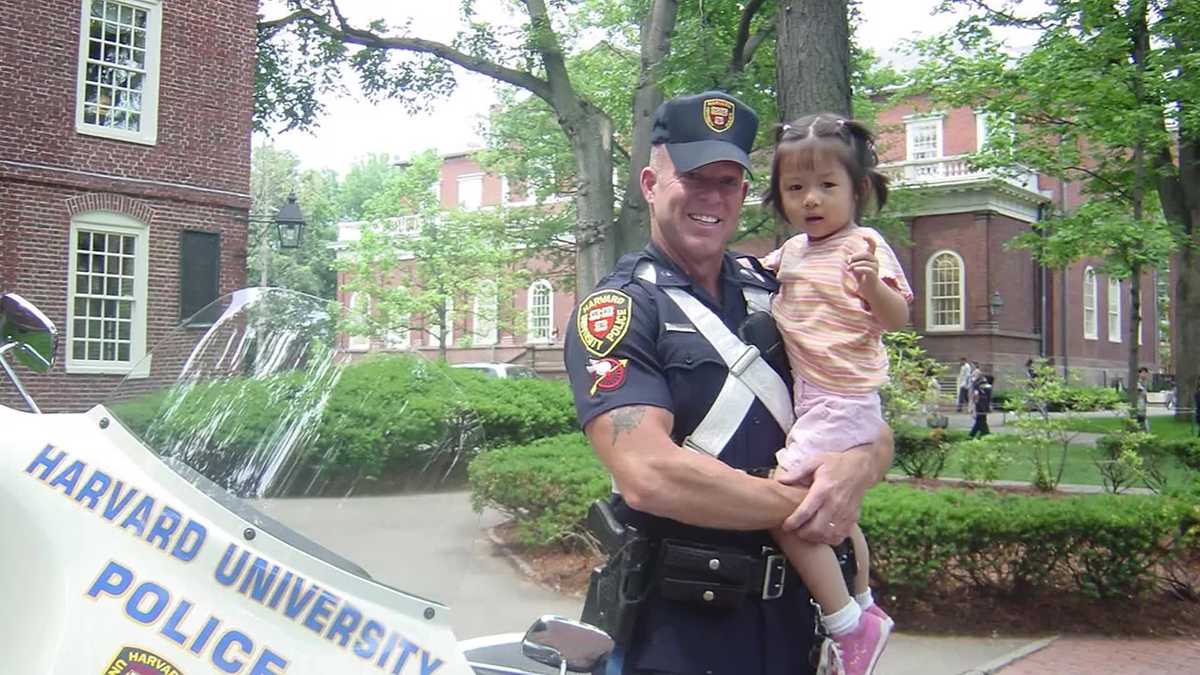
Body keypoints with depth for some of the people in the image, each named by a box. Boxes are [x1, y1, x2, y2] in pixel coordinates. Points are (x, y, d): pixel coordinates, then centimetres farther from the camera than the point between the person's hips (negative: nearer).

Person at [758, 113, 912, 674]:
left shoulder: (864, 244, -11)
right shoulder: (790, 251, 12)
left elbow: (898, 319, -18)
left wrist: (872, 283, -35)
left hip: (840, 403, -9)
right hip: (814, 400, 9)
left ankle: (849, 625, -8)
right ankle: (863, 610, 43)